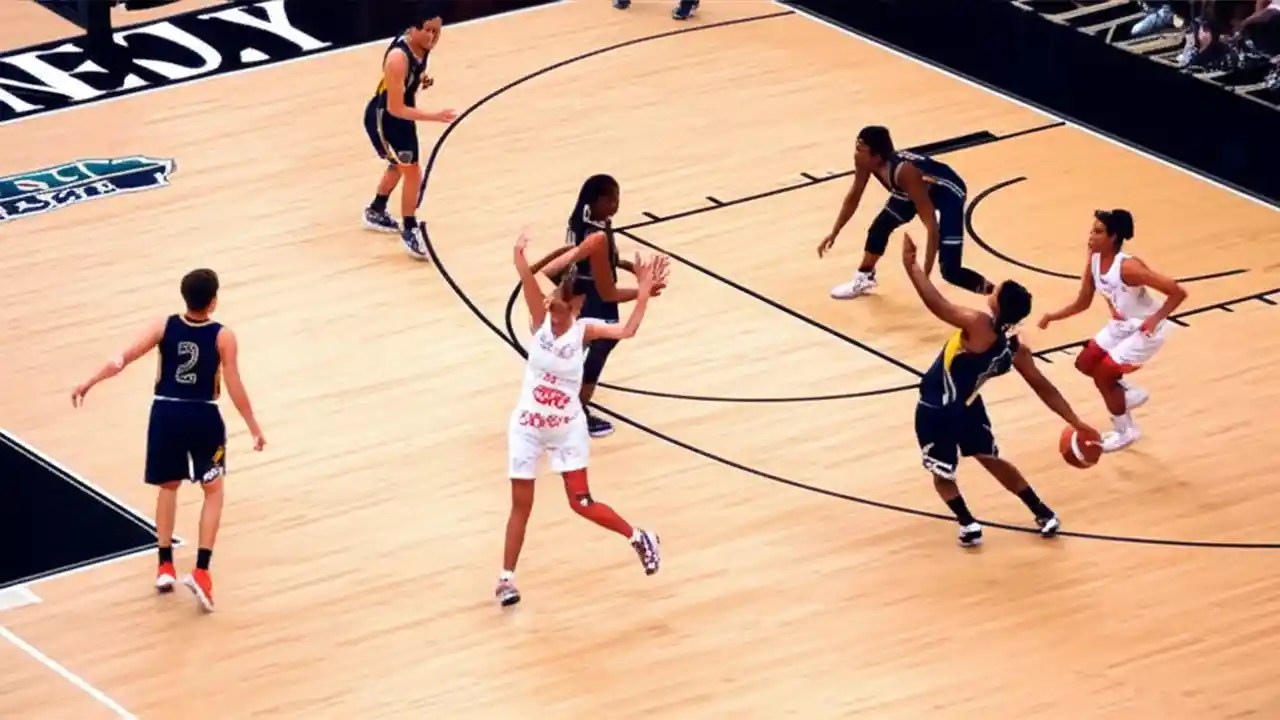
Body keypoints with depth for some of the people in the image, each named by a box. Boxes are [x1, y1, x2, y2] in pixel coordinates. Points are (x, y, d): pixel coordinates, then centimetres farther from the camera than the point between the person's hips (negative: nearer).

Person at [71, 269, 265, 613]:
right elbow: (234, 387, -10)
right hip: (203, 417, -2)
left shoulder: (164, 327, -5)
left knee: (168, 487, 22)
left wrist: (88, 383, -1)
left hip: (166, 414, 2)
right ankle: (201, 571, -2)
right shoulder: (223, 336, -11)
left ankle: (165, 566, 21)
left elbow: (123, 359, -9)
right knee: (213, 491, 12)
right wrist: (254, 427, -1)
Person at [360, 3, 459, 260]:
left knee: (399, 166, 27)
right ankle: (410, 231, 8)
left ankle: (376, 212, 51)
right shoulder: (399, 58, -37)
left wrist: (421, 79, -6)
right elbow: (395, 108, -34)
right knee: (412, 171, -9)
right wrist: (435, 117, -39)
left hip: (402, 113, 9)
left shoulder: (422, 45, -11)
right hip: (383, 118, -9)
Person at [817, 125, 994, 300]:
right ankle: (864, 278, 36)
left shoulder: (905, 172, -42)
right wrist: (834, 234, 3)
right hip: (922, 188, 8)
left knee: (950, 271, -14)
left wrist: (925, 274, -43)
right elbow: (853, 197, 2)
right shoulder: (865, 162, -21)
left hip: (948, 191, -8)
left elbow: (932, 226, -40)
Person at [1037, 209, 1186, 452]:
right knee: (1085, 363, 12)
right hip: (1120, 325, 8)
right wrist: (1053, 316, -8)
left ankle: (1126, 432, 18)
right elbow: (1083, 303, 2)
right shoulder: (1094, 259, -11)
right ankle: (1131, 394, 33)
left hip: (1145, 330, -8)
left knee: (1103, 376, -5)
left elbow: (1178, 292, -33)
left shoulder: (1128, 267, -34)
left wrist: (1155, 319, -36)